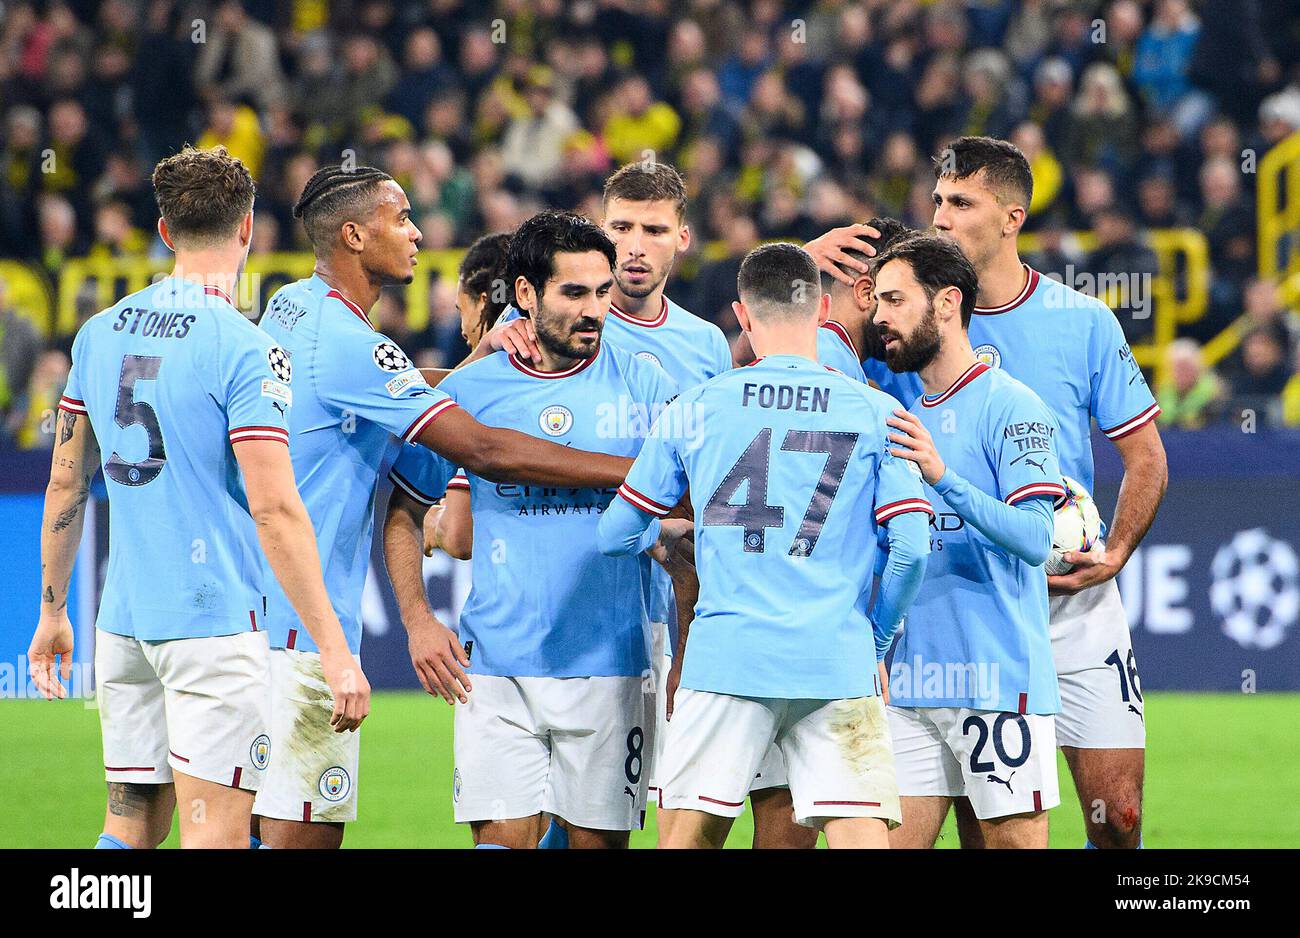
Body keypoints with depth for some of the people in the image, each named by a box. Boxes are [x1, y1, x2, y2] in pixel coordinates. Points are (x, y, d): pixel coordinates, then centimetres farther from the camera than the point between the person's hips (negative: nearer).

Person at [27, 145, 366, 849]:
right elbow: (274, 512, -16)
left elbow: (65, 487, 14)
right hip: (215, 622, -6)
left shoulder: (100, 335, 8)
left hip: (123, 624, 6)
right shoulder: (245, 350, -11)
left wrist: (52, 612, 25)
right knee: (216, 836, -6)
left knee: (131, 825, 13)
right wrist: (335, 652, -15)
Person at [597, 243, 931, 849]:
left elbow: (616, 537, 13)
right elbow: (910, 549, -1)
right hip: (838, 662, -1)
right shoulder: (874, 412, 5)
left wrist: (667, 530, 37)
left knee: (686, 837, 7)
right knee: (862, 835, -4)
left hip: (725, 656, 1)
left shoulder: (693, 409, 7)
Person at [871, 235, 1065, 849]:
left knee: (1014, 840, -3)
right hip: (907, 683, 7)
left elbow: (1034, 539, -19)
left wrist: (942, 477, -28)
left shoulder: (1010, 406, -6)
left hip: (999, 682, -7)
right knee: (894, 841, 2)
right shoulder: (902, 416, 17)